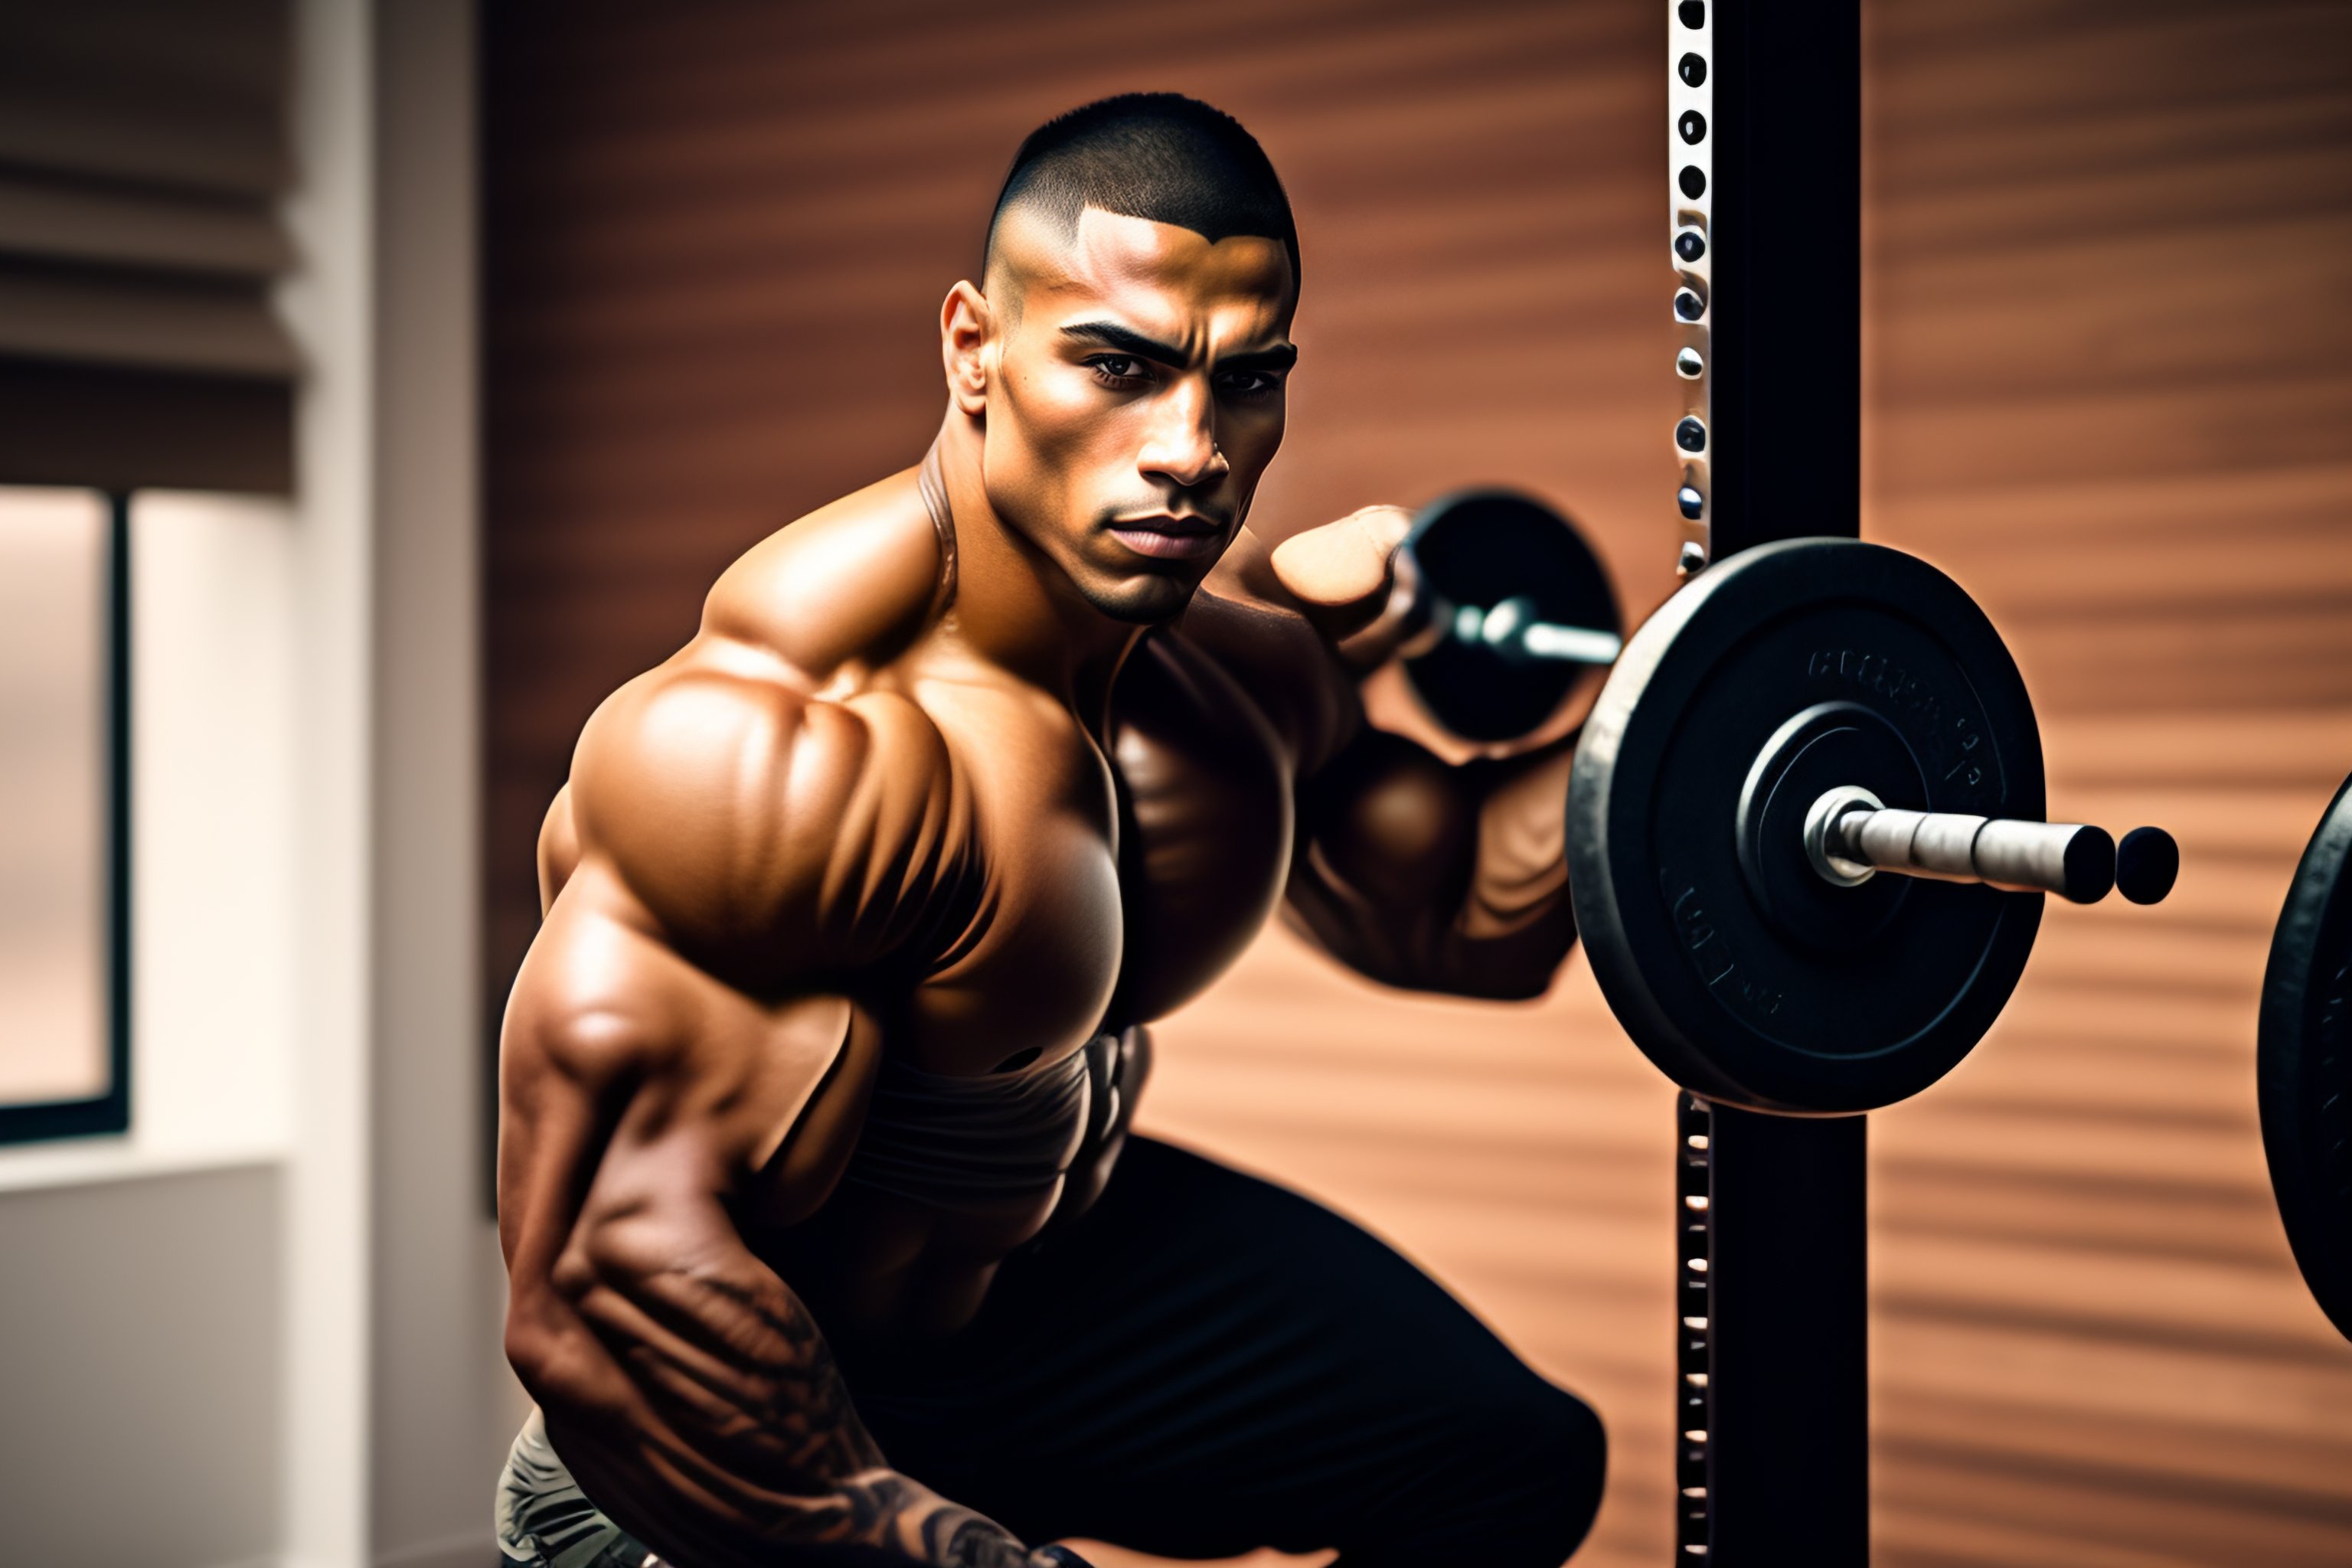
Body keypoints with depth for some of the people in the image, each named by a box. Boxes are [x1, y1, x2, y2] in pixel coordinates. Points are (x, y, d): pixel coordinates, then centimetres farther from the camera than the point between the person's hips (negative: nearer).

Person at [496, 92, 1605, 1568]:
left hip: (1049, 1249, 8)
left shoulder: (1244, 641, -10)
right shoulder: (783, 741, -36)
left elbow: (1460, 914, 10)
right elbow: (604, 1282, -38)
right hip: (740, 1436, -7)